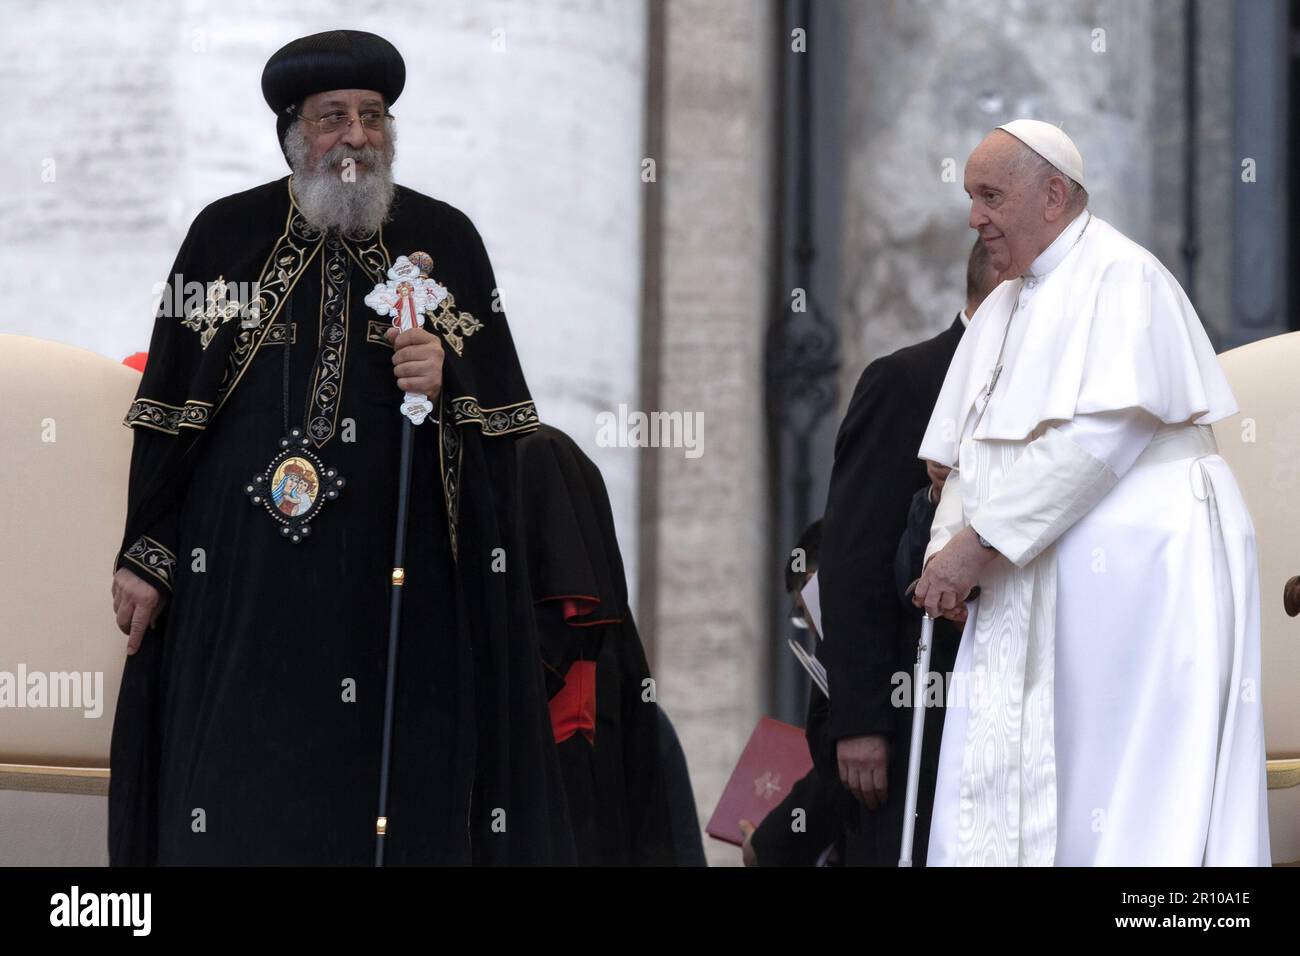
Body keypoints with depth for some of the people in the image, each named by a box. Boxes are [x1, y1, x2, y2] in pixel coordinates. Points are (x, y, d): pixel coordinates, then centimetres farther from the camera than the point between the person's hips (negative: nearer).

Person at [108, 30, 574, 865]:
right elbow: (171, 409, 7)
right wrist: (146, 554, 3)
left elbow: (498, 407, 9)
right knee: (247, 796, -4)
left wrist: (445, 379, -12)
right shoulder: (228, 234, 6)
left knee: (405, 792, -5)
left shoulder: (446, 239, 7)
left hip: (399, 575, 0)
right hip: (246, 571, 0)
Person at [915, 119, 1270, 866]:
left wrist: (983, 541, -18)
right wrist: (949, 548, -1)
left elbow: (1104, 432, -18)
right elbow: (970, 455, 19)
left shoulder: (1121, 277, -7)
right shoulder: (1005, 308, 19)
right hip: (1033, 587, 8)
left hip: (1133, 571, -8)